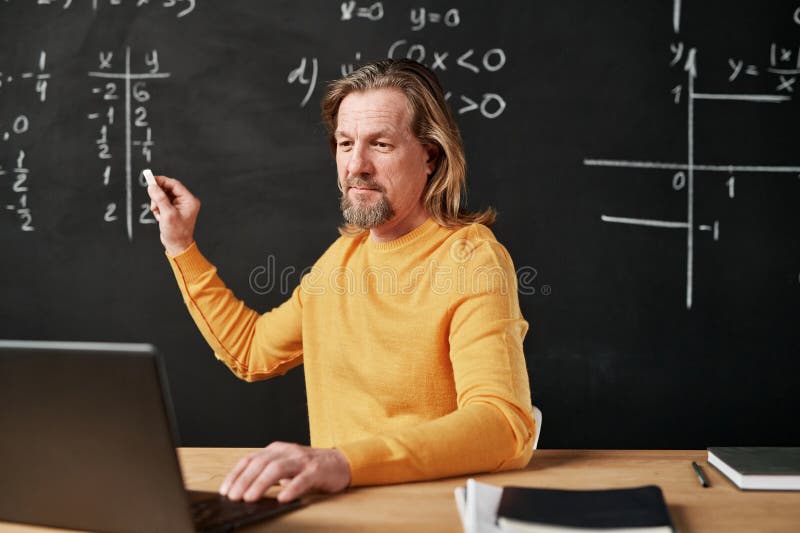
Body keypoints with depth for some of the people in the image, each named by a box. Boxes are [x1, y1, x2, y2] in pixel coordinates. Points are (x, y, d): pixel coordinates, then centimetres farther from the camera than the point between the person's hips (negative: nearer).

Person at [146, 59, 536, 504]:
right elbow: (252, 351, 21)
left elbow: (504, 427, -26)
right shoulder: (344, 252, 10)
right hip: (336, 502, 5)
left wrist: (344, 462, -38)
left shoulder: (473, 258, -13)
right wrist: (181, 246, 17)